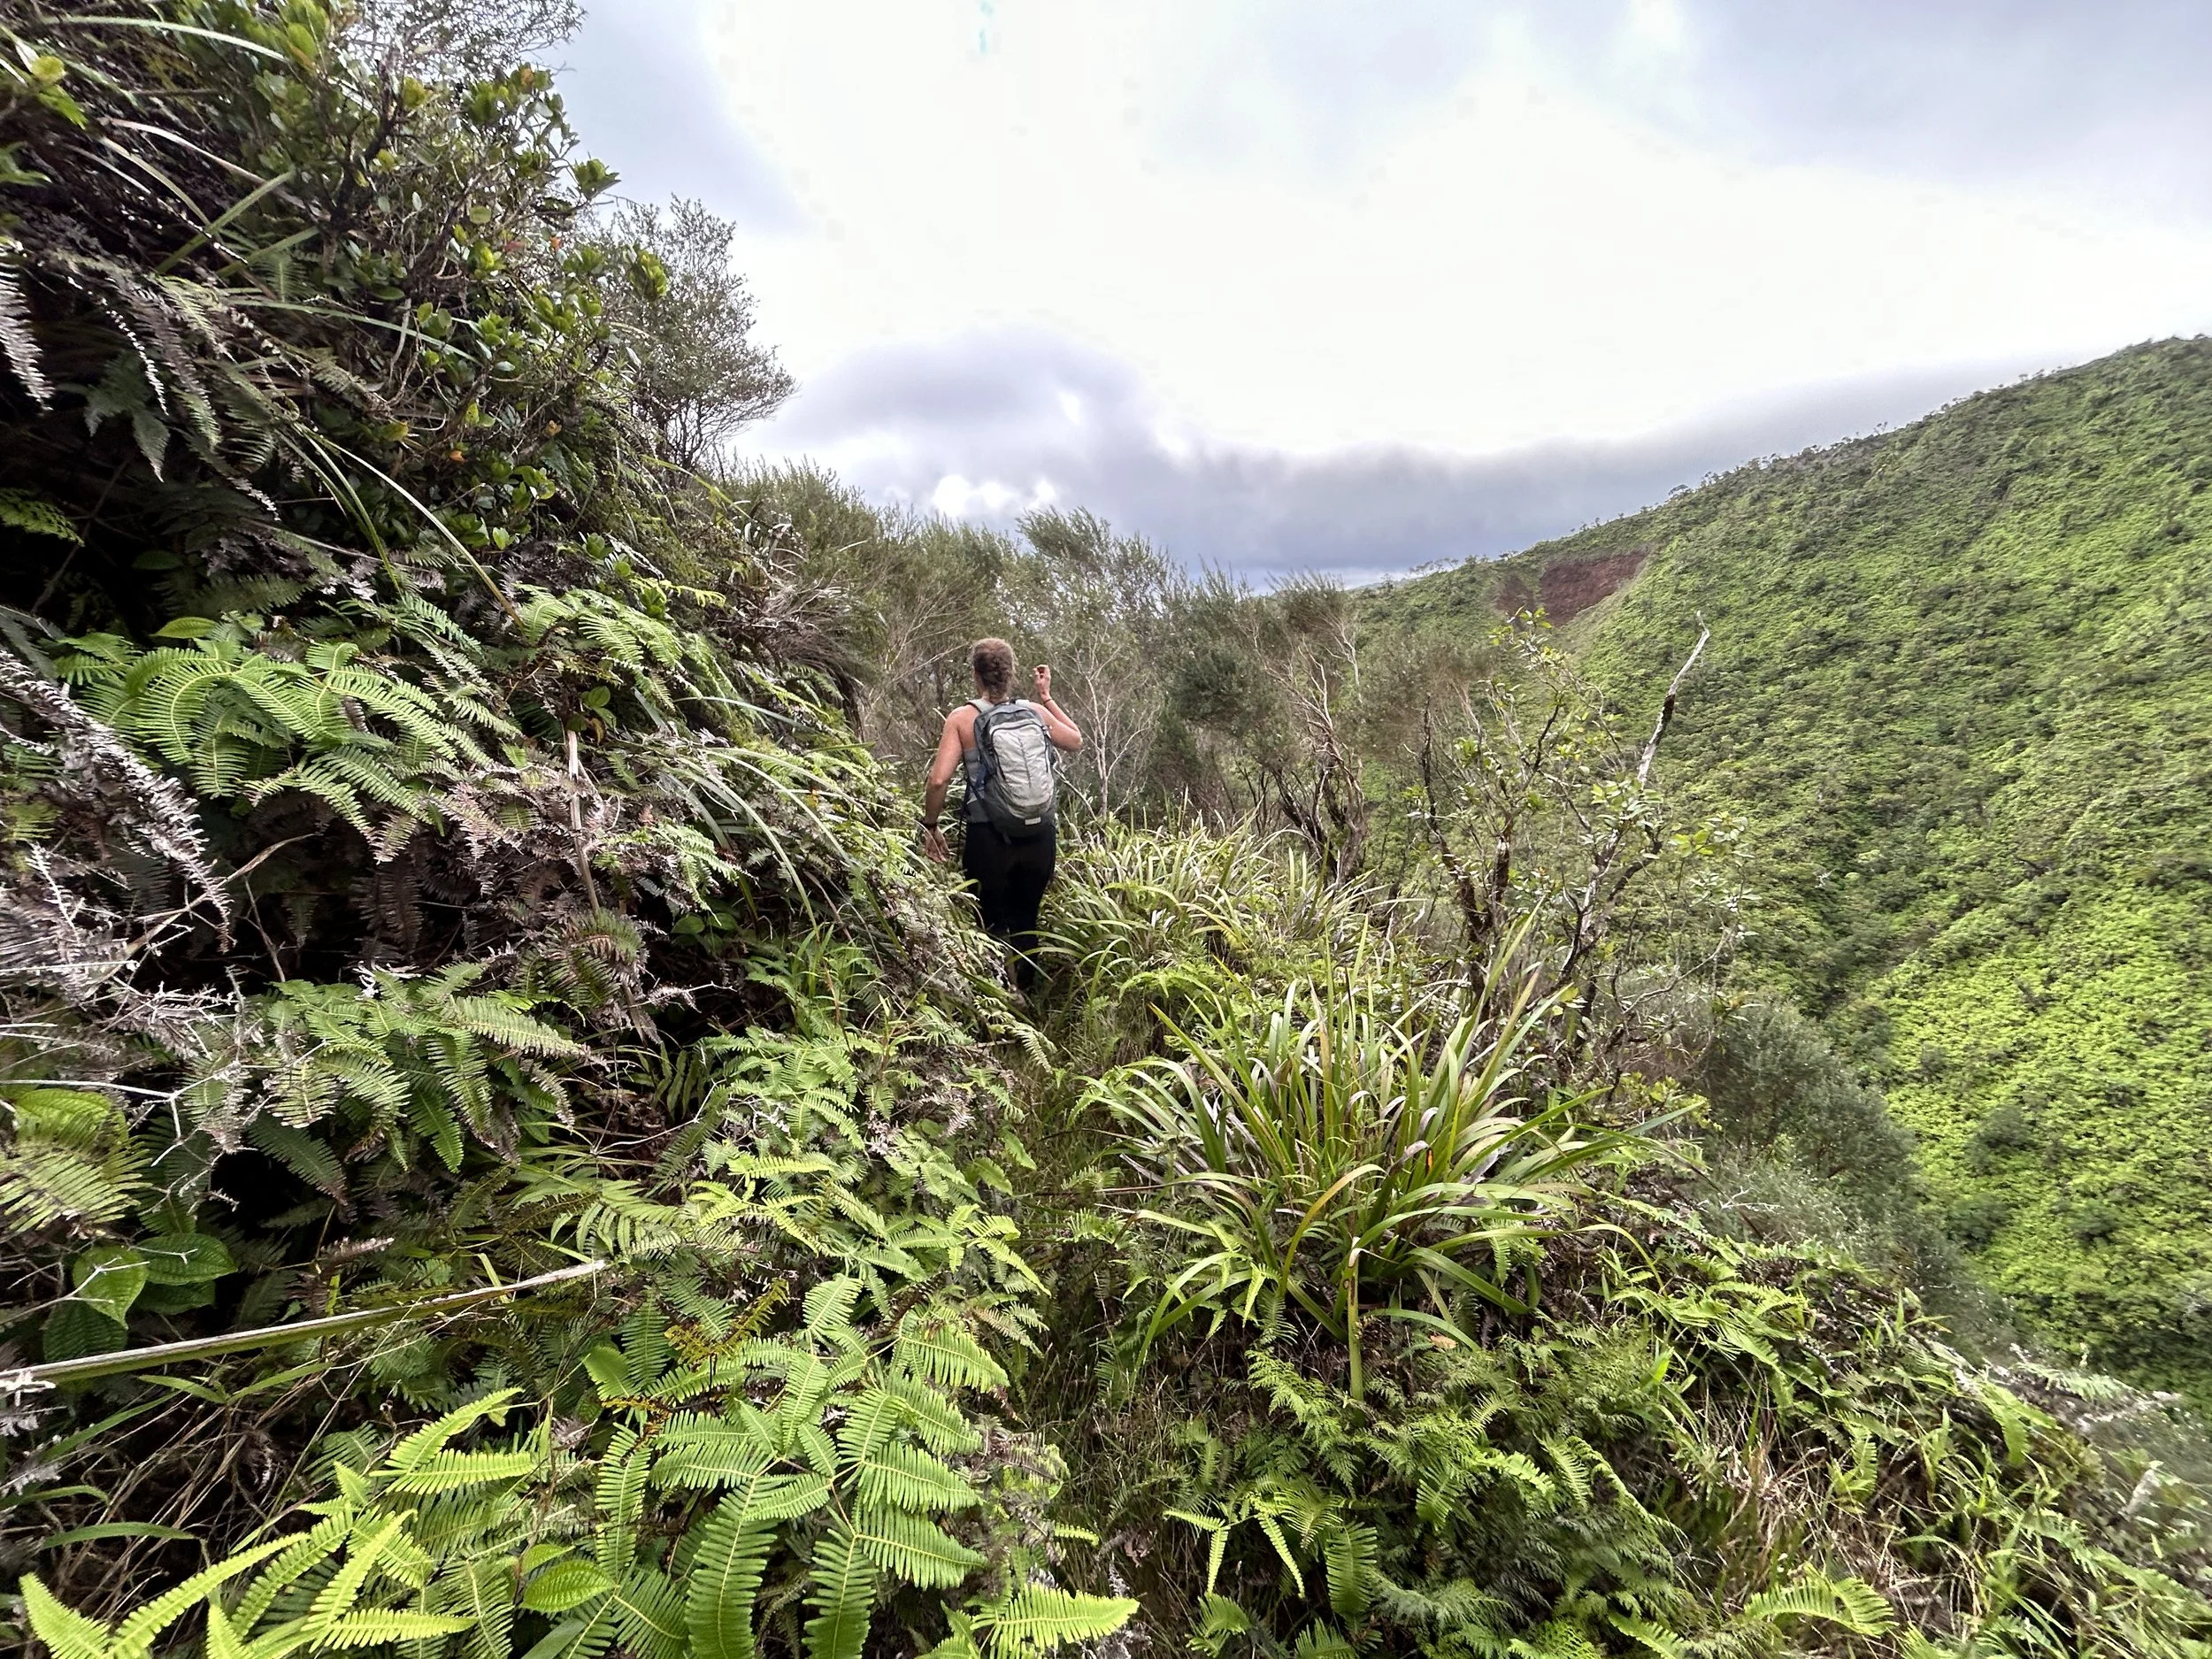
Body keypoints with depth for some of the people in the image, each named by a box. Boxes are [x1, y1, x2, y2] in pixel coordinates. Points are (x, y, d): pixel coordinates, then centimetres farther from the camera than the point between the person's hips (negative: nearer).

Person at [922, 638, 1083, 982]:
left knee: (991, 924, 13)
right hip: (1040, 835, 3)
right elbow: (1075, 741, 22)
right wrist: (1047, 696, 26)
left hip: (988, 838, -3)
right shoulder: (1035, 712, 4)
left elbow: (938, 780, -13)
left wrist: (930, 826, 1)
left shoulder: (962, 718, -4)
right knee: (1026, 920, 19)